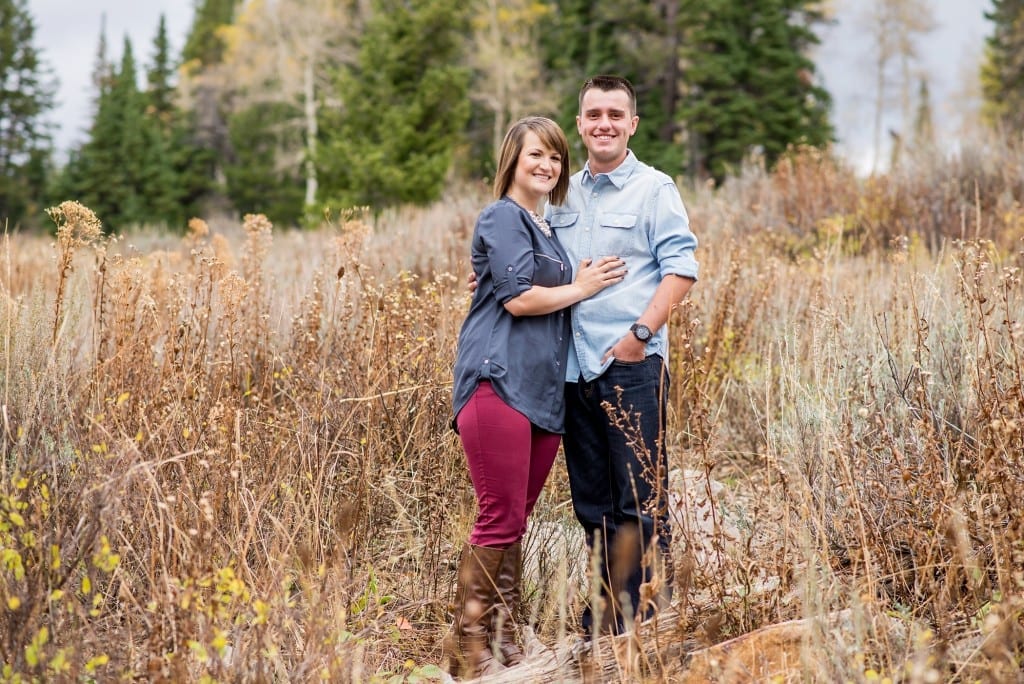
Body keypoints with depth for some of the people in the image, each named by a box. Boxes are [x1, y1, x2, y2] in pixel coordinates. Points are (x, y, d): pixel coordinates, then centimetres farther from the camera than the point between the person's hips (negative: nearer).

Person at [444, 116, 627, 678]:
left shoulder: (549, 229, 23)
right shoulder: (502, 217, -3)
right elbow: (518, 297, -13)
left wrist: (586, 282, 9)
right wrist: (582, 288, 0)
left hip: (543, 392, 8)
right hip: (499, 382, -8)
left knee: (516, 523, 8)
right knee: (500, 520, -10)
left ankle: (502, 638, 13)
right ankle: (468, 643, -3)